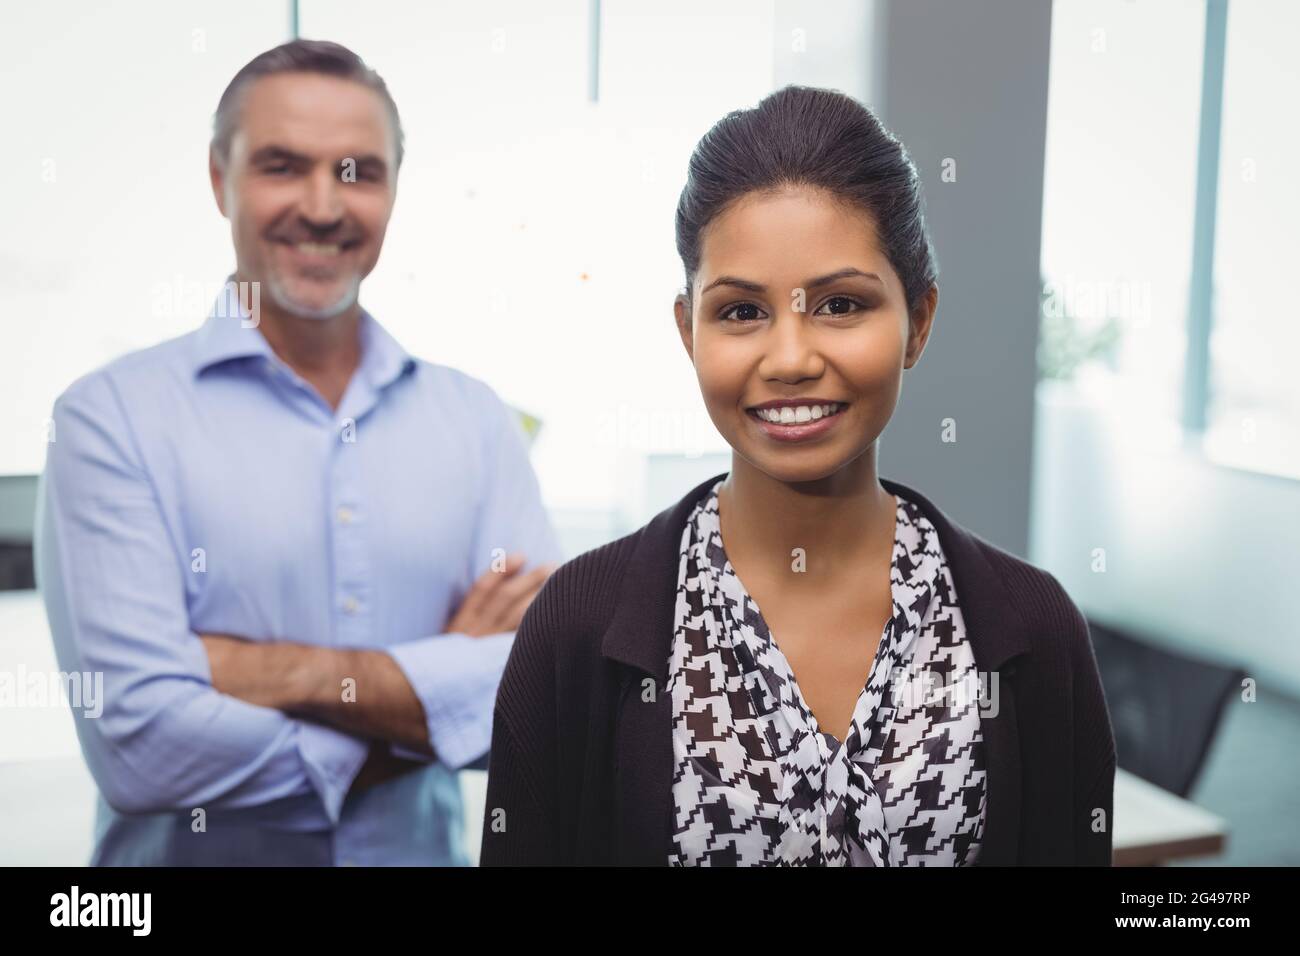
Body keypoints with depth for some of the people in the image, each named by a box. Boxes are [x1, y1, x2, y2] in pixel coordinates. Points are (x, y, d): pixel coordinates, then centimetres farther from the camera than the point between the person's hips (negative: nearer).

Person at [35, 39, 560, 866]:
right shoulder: (111, 418, -12)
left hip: (426, 849, 3)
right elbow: (141, 742, -21)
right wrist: (439, 692, -16)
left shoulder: (478, 419, -4)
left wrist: (277, 672, -20)